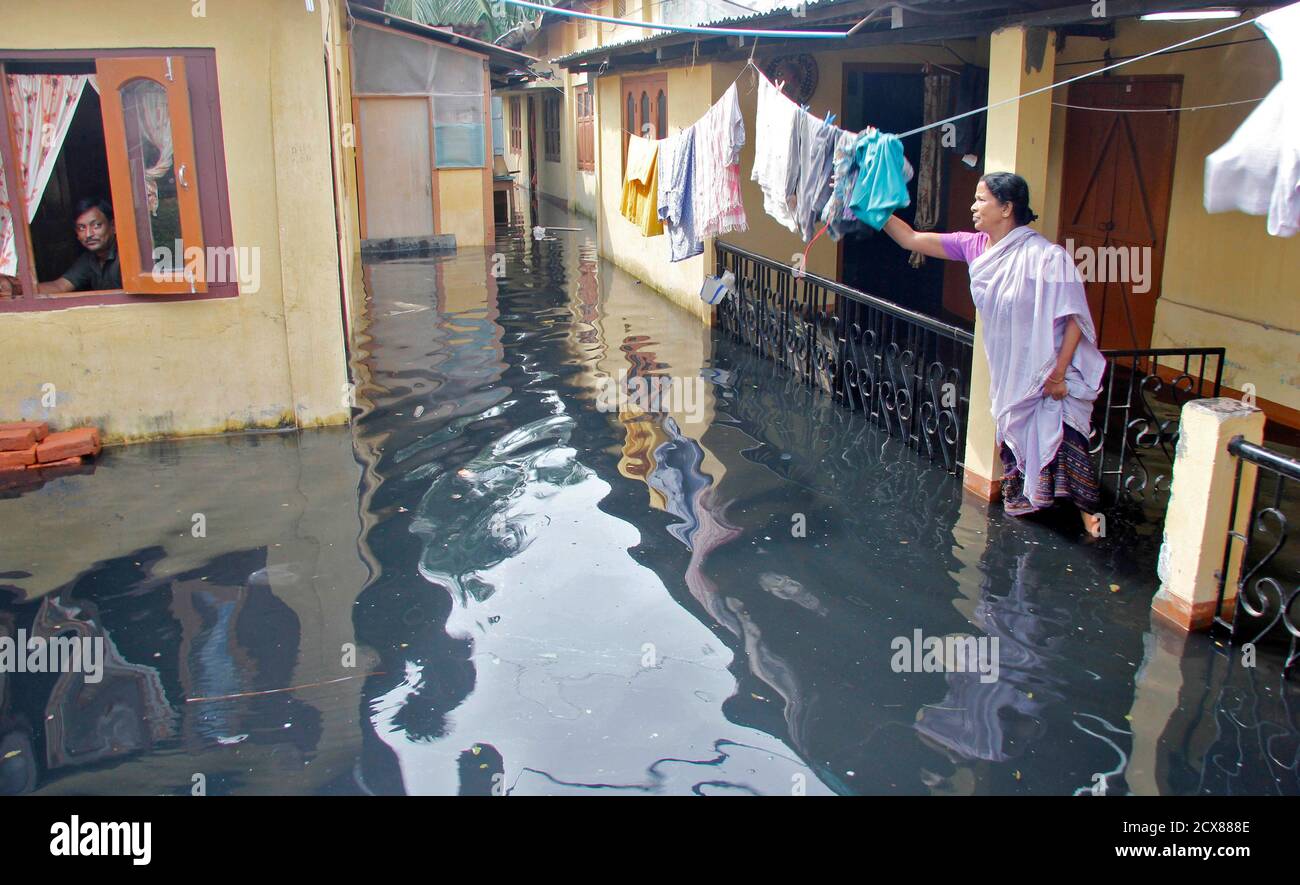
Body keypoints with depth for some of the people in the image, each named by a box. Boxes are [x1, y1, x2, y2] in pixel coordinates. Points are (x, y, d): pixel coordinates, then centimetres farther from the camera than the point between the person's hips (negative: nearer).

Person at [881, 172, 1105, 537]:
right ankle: (1023, 499, 35)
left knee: (1063, 439, -2)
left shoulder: (1046, 256, -22)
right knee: (1013, 436, 16)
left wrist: (1058, 374, -19)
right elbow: (912, 239, 0)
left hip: (1052, 370, -6)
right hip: (1009, 371, 6)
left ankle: (1087, 508, 17)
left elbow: (1074, 319, -19)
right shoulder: (975, 246, -3)